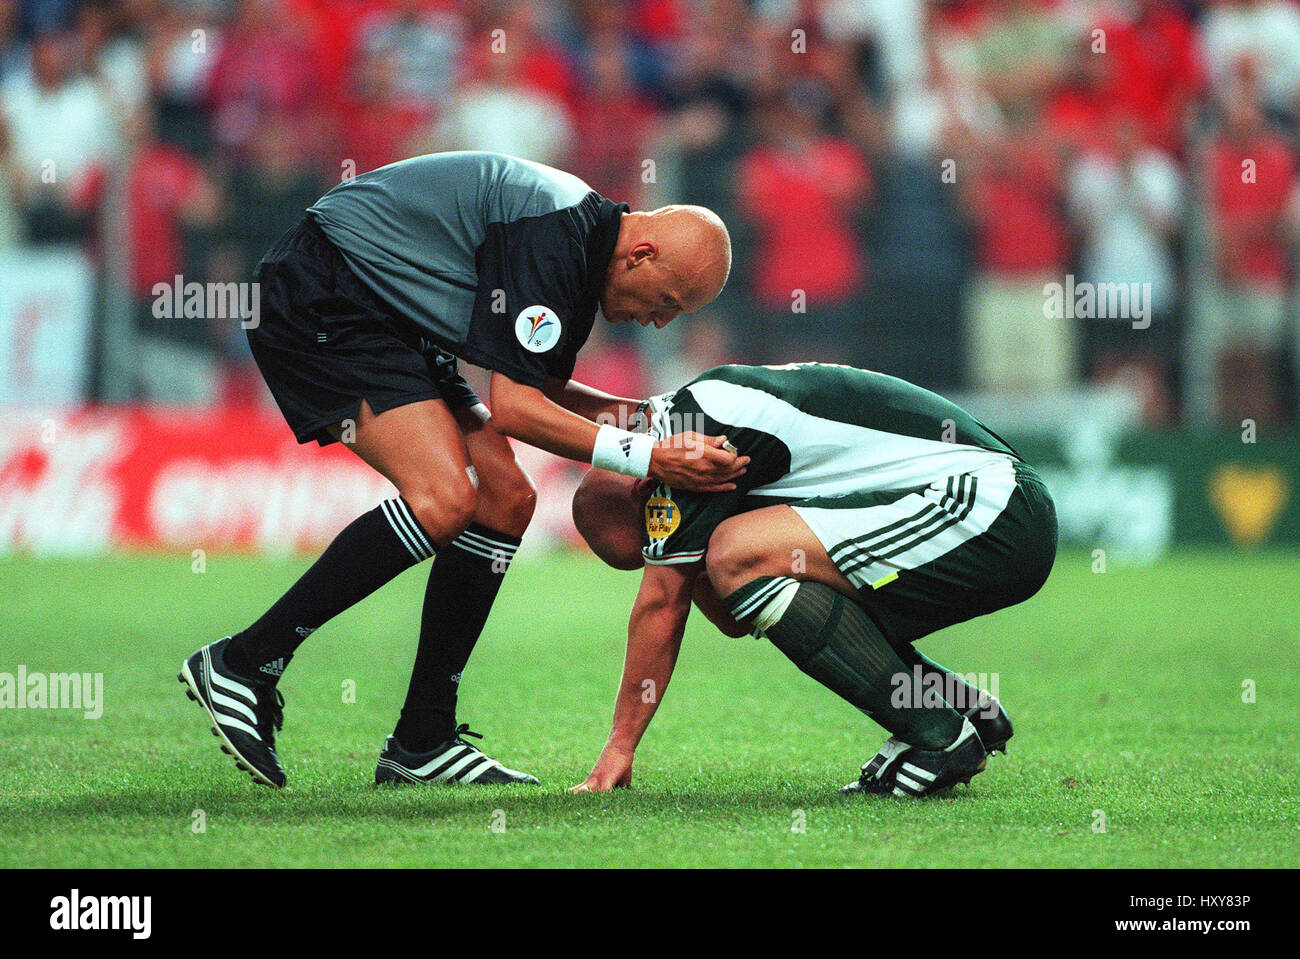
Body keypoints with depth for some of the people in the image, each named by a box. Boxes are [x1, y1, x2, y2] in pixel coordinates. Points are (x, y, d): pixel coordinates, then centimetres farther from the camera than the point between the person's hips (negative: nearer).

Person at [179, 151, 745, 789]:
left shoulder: (581, 238, 8)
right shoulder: (548, 234, -23)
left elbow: (540, 390, 18)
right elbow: (513, 406, -24)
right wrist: (646, 458, -23)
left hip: (389, 326, 11)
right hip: (320, 302, -11)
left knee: (505, 501, 3)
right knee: (444, 500, -24)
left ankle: (421, 743, 5)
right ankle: (243, 663, -15)